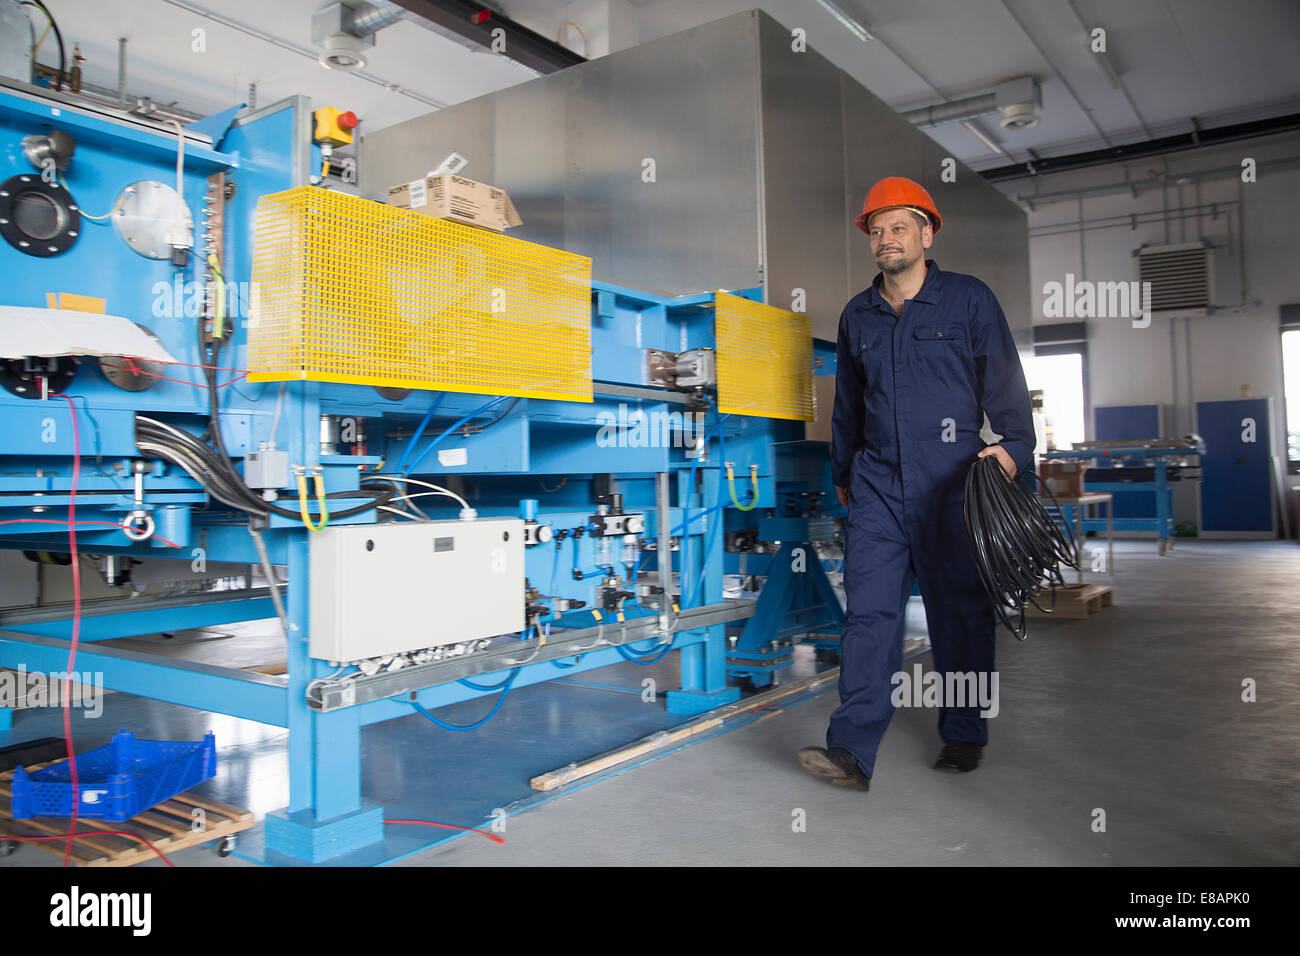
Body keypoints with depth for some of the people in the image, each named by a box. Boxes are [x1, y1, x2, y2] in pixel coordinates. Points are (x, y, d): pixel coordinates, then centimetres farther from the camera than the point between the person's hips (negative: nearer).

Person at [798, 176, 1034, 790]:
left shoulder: (970, 300, 5)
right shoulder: (857, 316, 15)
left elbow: (1005, 383, 4)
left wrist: (1013, 446, -9)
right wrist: (842, 473, 26)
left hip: (950, 483, -2)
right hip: (876, 486, 3)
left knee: (959, 611, 6)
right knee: (868, 609, -5)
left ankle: (963, 736, 23)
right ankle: (852, 751, -6)